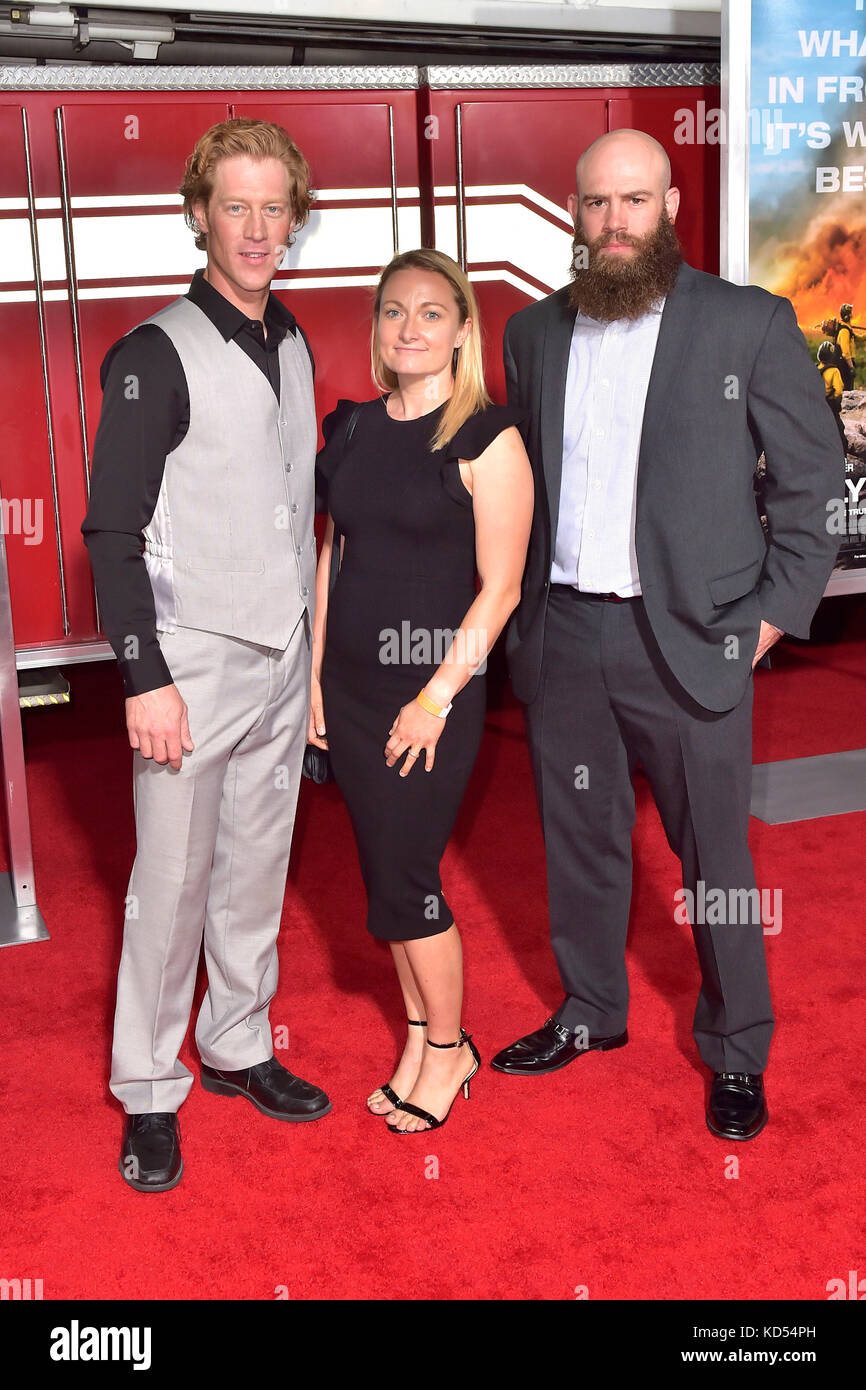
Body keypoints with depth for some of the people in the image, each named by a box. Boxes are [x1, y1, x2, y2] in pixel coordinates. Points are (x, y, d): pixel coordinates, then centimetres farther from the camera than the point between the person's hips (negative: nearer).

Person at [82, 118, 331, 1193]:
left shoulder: (293, 348, 11)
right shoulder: (158, 353, -10)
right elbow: (112, 531, -13)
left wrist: (313, 637, 16)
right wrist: (145, 680, -18)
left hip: (284, 658, 7)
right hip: (194, 659, -6)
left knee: (257, 865, 14)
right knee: (172, 881, 0)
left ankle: (237, 1045, 30)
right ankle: (149, 1094, 15)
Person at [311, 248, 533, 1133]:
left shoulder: (486, 439, -10)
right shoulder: (351, 429, 8)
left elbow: (499, 587, -12)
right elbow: (333, 555, 12)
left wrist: (438, 697, -14)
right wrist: (314, 676, 8)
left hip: (432, 682, -5)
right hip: (350, 682, 6)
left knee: (403, 880, -1)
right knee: (385, 871, 12)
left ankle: (449, 1050, 21)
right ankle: (418, 1037, 30)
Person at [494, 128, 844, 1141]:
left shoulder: (749, 324, -3)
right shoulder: (535, 332, 9)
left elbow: (813, 477, -1)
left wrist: (777, 612, -6)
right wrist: (518, 604, 9)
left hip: (689, 637, -4)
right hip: (561, 632, 4)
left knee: (714, 856, 6)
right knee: (580, 839, 16)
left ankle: (737, 1051, 25)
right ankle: (589, 1012, 36)